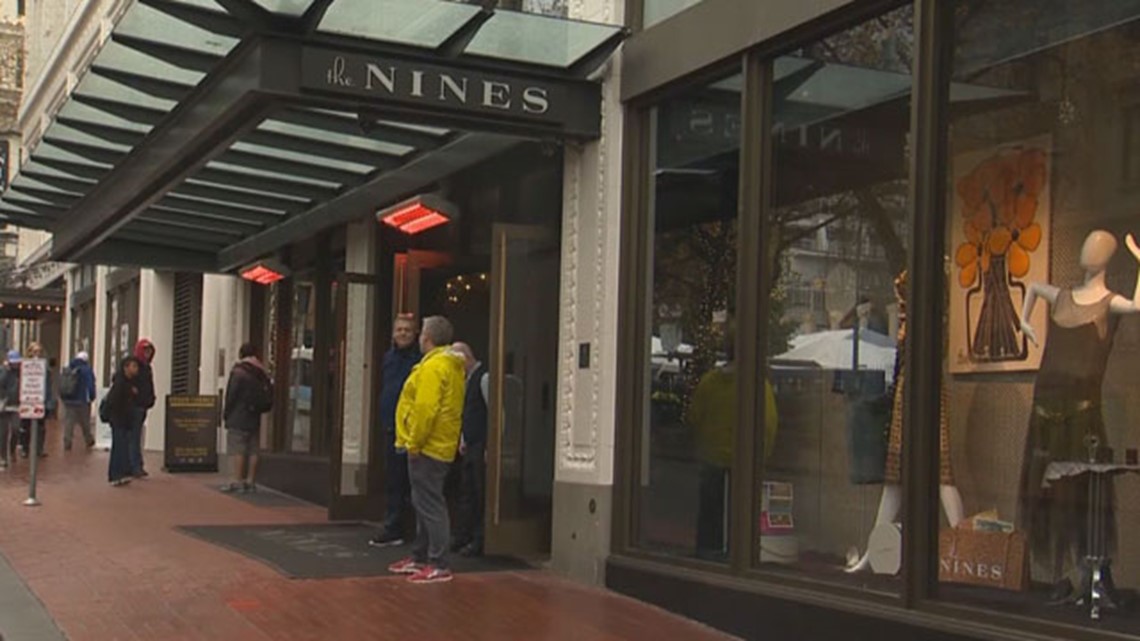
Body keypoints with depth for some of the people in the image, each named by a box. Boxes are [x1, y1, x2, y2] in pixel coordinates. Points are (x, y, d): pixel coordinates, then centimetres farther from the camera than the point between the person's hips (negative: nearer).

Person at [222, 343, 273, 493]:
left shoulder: (238, 372, -8)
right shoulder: (263, 374, 10)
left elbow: (231, 395, -9)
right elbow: (269, 400, 10)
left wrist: (226, 413, 0)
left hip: (238, 419, -6)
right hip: (255, 419, 6)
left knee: (237, 450, -6)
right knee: (252, 451, 6)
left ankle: (238, 482, -10)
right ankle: (250, 481, 7)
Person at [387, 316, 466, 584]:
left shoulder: (433, 366, -16)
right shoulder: (452, 365, 15)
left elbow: (425, 409, -24)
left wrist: (414, 442, -17)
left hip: (427, 448, -10)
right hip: (440, 446, 10)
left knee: (430, 504, -8)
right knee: (425, 503, 17)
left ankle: (438, 565, -7)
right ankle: (420, 557, 26)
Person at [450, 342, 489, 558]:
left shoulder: (484, 378, -13)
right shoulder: (468, 379, 15)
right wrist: (463, 439, 18)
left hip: (482, 448, -9)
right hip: (470, 447, 9)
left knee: (481, 496, -4)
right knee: (466, 494, 12)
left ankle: (479, 543, 0)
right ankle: (463, 538, 18)